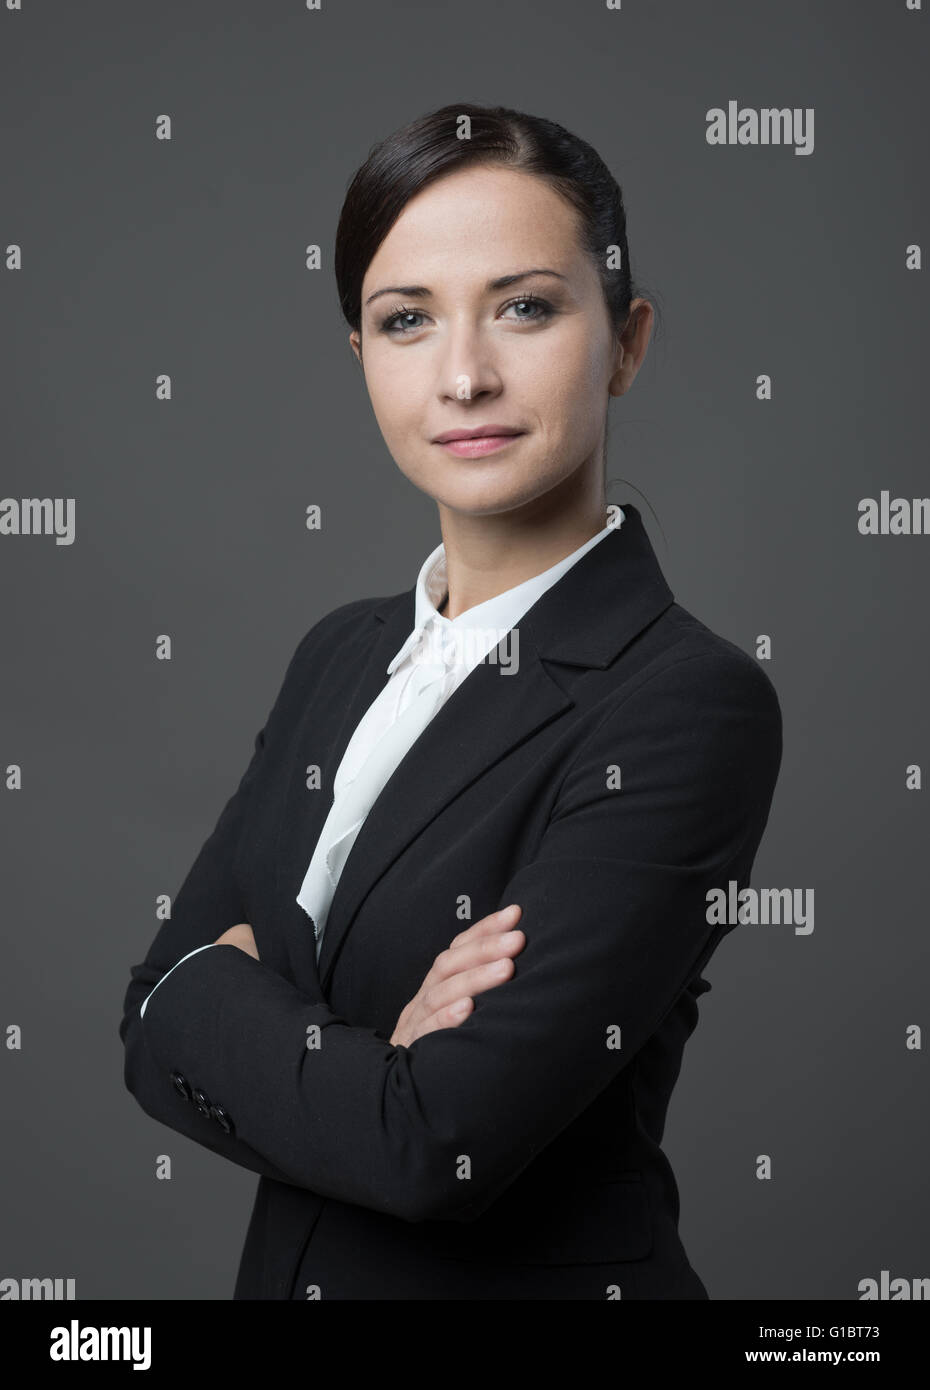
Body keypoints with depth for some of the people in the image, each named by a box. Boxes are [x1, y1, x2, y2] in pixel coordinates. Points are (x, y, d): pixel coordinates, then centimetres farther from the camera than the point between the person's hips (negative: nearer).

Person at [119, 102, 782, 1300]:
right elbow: (155, 1022, -3)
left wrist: (219, 991, -11)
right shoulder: (342, 654, 1)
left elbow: (441, 1144, -26)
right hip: (287, 1264, 5)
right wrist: (360, 1061, -21)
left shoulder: (690, 705, -21)